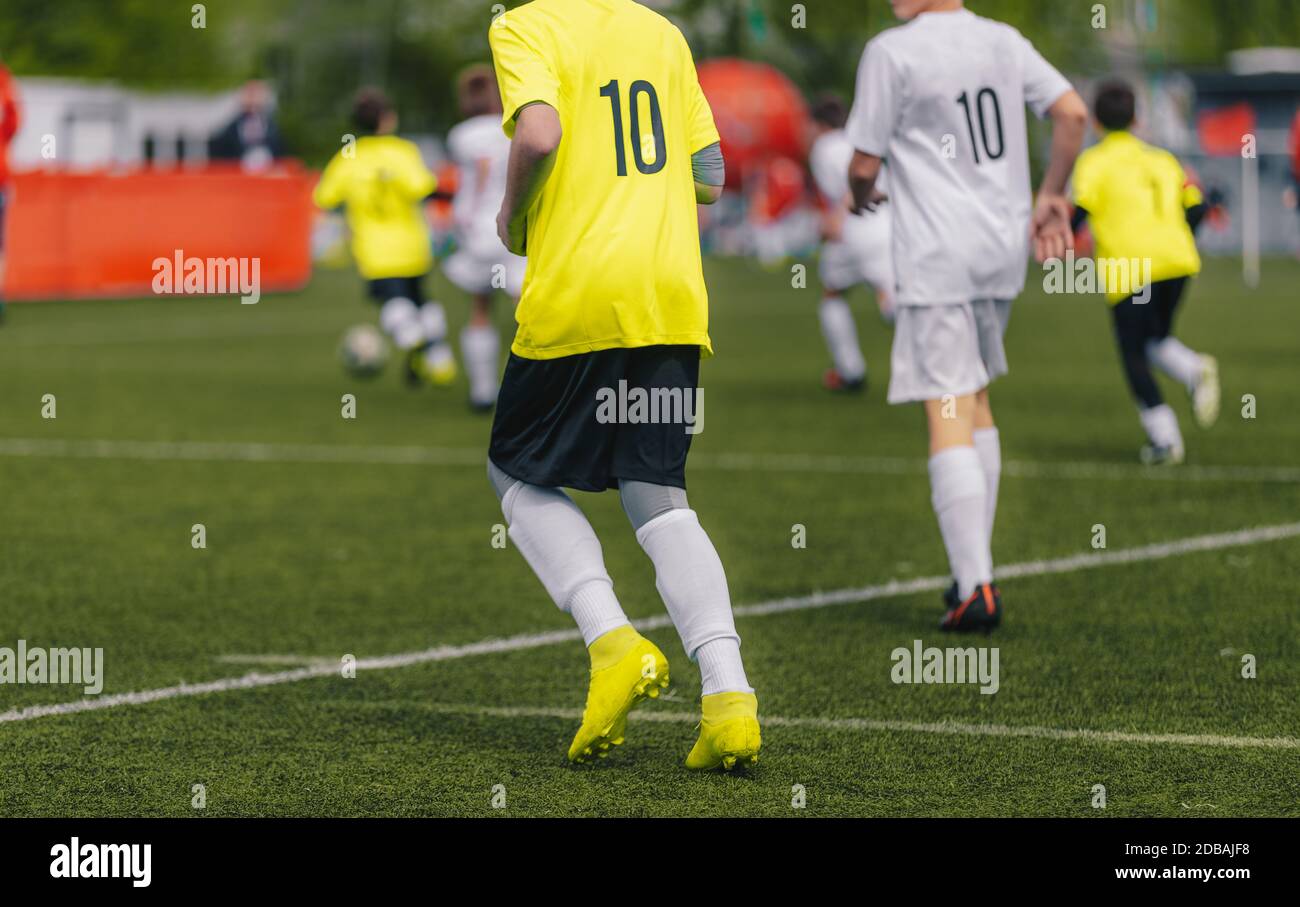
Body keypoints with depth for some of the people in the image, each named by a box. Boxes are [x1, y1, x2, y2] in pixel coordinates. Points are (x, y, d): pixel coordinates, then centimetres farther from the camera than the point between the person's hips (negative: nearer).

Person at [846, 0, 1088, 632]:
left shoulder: (892, 52, -10)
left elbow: (864, 164, -6)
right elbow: (1073, 113, 3)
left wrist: (860, 196, 16)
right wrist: (1050, 196, 14)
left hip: (936, 256, -7)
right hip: (1003, 247, 7)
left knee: (947, 416, -8)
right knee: (975, 401, 19)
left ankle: (975, 588, -15)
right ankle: (975, 570, 21)